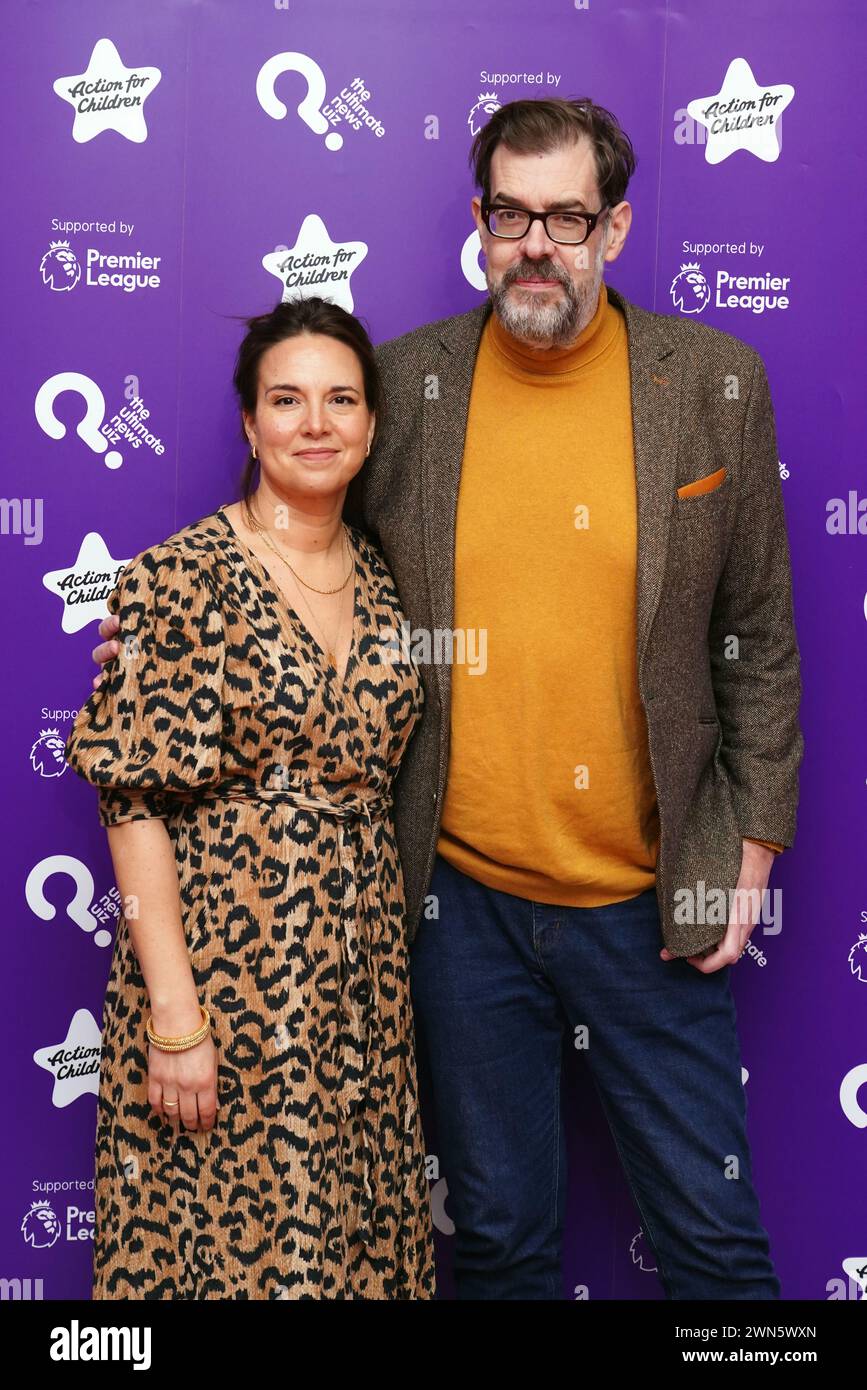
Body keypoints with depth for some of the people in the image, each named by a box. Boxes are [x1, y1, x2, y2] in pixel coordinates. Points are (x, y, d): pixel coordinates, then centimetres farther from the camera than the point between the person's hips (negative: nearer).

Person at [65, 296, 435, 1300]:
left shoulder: (381, 580, 6)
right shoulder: (183, 578, -12)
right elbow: (135, 802, -14)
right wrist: (175, 1017, -16)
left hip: (360, 968, 6)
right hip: (223, 964, -5)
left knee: (354, 1234, 16)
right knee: (224, 1229, 8)